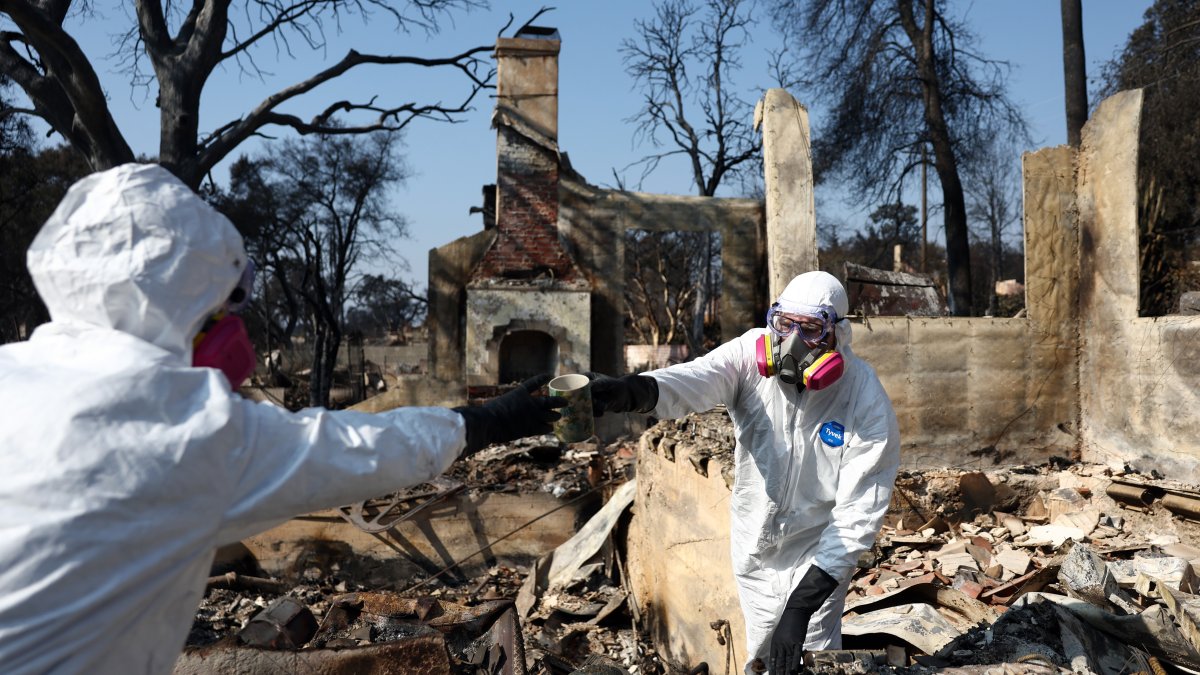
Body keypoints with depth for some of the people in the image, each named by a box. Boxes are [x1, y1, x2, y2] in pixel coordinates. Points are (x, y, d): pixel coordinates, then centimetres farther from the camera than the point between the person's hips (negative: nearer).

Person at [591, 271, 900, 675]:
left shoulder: (868, 405, -24)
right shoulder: (751, 355, -19)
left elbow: (858, 514, -24)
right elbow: (694, 378, -41)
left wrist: (803, 605, -30)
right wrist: (629, 391, -64)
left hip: (815, 556, -3)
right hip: (752, 547, 3)